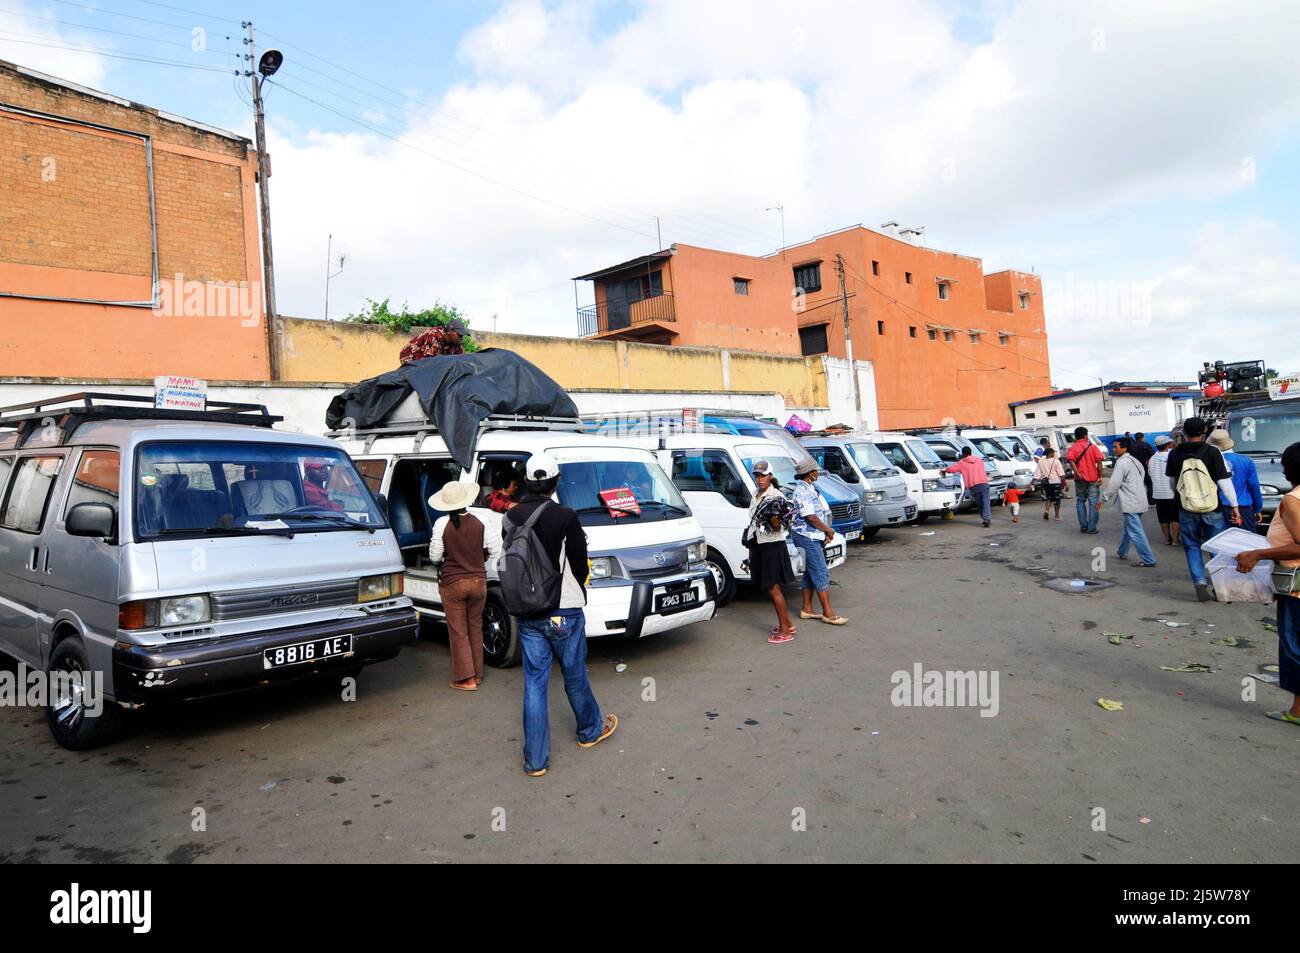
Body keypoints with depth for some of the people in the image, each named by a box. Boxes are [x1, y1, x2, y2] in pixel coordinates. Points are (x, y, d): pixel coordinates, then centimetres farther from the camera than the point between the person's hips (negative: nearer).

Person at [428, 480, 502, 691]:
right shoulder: (480, 522, -8)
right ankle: (477, 674, 25)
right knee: (475, 628, 17)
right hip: (478, 581, 3)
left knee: (458, 631, 7)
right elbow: (496, 551, -2)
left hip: (452, 584, -2)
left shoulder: (442, 524, -13)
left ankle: (466, 678, 7)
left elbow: (434, 557, -7)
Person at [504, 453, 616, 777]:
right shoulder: (565, 517, -18)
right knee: (575, 675, 16)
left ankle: (535, 759, 13)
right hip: (564, 613, -3)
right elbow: (580, 565, -9)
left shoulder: (510, 518, -3)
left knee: (534, 683, 10)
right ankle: (590, 730, 40)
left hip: (526, 614, 4)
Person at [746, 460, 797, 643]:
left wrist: (773, 516, -33)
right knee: (769, 588, 11)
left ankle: (785, 631, -3)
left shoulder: (776, 497, -11)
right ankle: (787, 625, 22)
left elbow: (777, 528, -13)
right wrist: (751, 548, 21)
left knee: (773, 588, -8)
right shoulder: (756, 495, 13)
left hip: (772, 545, -8)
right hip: (758, 545, 8)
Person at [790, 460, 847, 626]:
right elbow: (810, 517, -20)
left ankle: (807, 609, 20)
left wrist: (827, 532, 5)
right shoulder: (802, 491, -16)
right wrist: (828, 530, -8)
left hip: (813, 537, 10)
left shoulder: (811, 488, 16)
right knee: (821, 575, -9)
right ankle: (828, 613, -7)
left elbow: (822, 512, 17)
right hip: (808, 537, -10)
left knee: (810, 574, 13)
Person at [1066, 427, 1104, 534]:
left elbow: (1071, 460, -19)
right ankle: (1092, 528, 0)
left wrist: (1077, 473, -21)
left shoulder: (1073, 448, 1)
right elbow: (1099, 462, -6)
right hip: (1093, 478, 0)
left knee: (1080, 502, 13)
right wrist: (1100, 476, -2)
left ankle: (1083, 526, 11)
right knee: (1093, 503, 2)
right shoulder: (1092, 446, 2)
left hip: (1080, 479, 0)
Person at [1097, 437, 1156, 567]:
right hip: (1139, 501, 10)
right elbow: (1142, 477, 21)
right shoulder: (1134, 461, 16)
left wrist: (1102, 499, -9)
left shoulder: (1122, 462, -13)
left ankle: (1148, 560, -9)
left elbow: (1114, 484, -17)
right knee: (1129, 528, 22)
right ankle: (1122, 552, 34)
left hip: (1130, 503, -10)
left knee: (1136, 532, -8)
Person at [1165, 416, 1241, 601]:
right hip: (1211, 509, -2)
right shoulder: (1212, 452, -9)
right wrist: (1234, 505, -4)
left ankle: (1200, 584, 1)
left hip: (1186, 510, 2)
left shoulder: (1174, 454, 0)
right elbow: (1224, 481, -10)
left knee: (1192, 547, 10)